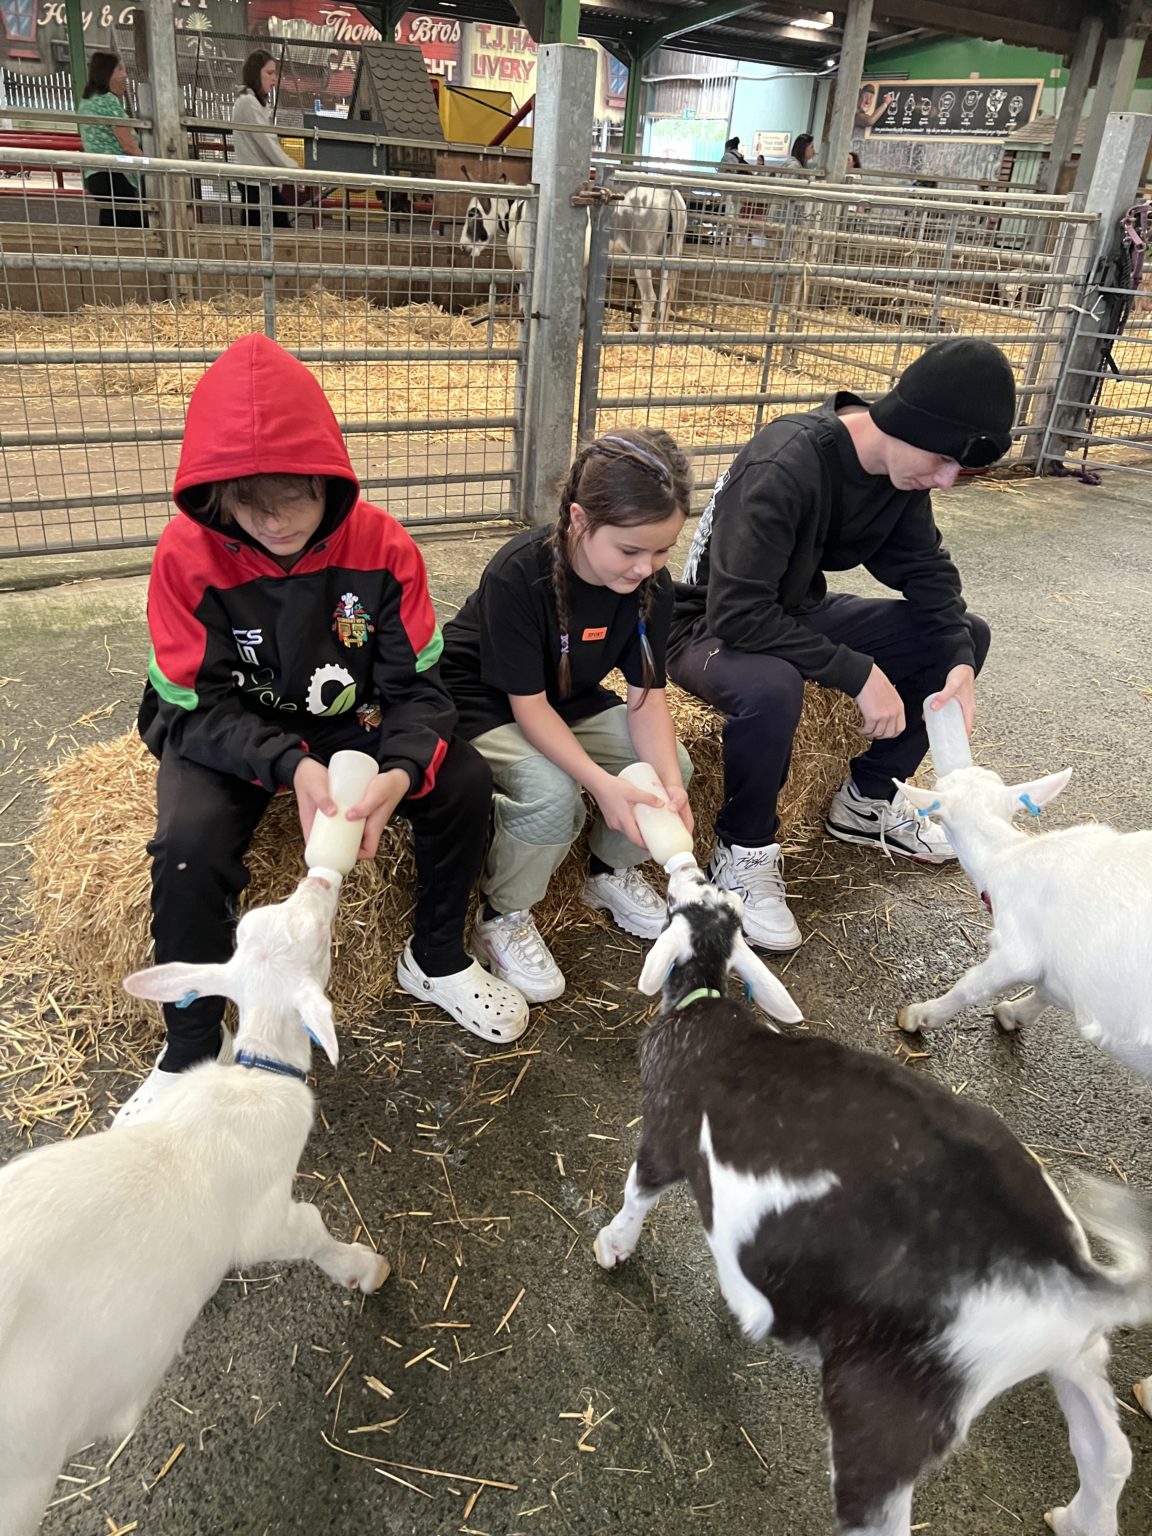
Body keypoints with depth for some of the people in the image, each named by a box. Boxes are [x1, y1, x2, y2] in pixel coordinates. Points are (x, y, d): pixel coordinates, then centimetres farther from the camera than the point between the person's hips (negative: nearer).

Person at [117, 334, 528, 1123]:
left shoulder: (380, 545, -16)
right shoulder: (188, 555, -20)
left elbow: (416, 685, -15)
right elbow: (202, 709, -19)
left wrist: (403, 771, -36)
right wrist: (290, 765, -38)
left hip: (352, 723, 2)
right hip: (226, 737, -2)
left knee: (465, 780, -20)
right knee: (190, 845, -30)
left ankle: (437, 961, 6)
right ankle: (190, 1053, -7)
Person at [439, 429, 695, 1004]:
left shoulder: (652, 584, -14)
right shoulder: (518, 575, -31)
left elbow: (647, 695, -11)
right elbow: (528, 705, -28)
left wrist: (670, 782, -29)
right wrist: (603, 783, -40)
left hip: (570, 699, 6)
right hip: (485, 703, -6)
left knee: (671, 765, -14)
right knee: (551, 795, -32)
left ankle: (611, 871, 14)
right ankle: (501, 918, -5)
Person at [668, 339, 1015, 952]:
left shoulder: (901, 466, -8)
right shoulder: (784, 465, -32)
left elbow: (925, 569, 2)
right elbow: (739, 614, -35)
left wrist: (959, 662, -14)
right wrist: (860, 673, -32)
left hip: (799, 612, 8)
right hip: (713, 625, -8)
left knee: (966, 634, 2)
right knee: (771, 689, -41)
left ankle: (867, 799, 13)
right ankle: (744, 851, -14)